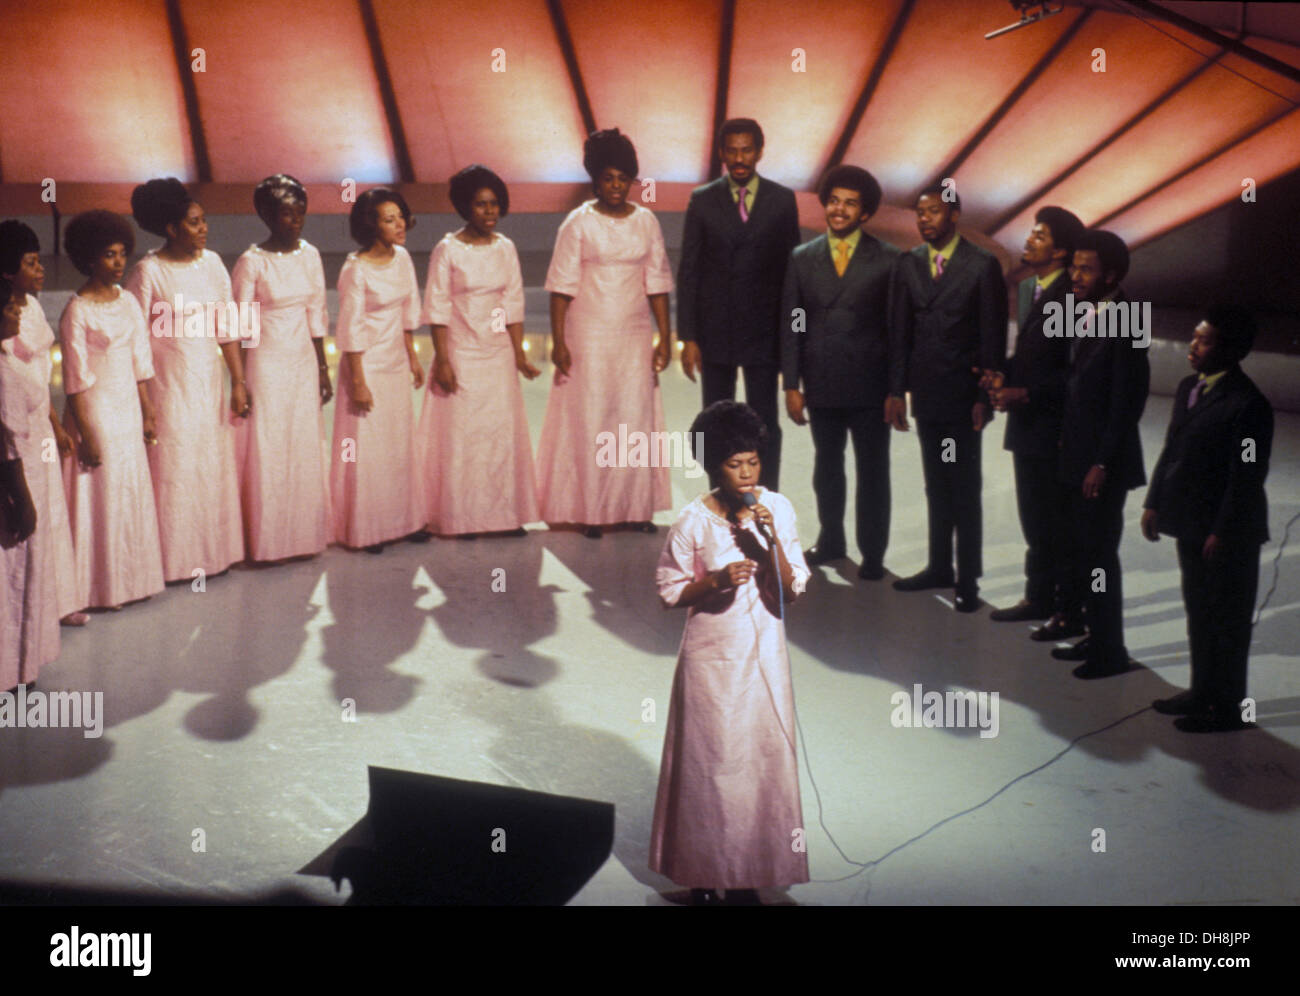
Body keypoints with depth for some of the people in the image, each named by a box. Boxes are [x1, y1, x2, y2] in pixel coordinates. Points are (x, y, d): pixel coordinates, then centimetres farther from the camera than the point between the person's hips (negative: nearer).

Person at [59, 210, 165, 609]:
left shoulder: (129, 302, 6)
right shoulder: (77, 311, -13)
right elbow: (75, 379, -14)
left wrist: (148, 413, 10)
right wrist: (85, 434, -15)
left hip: (128, 411, 6)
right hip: (96, 413, -6)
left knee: (134, 494, 13)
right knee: (101, 497, 2)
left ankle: (134, 576, 26)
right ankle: (102, 587, 13)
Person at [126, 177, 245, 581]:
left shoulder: (211, 263, 2)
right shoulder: (148, 271, -12)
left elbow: (227, 328, 5)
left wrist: (238, 381, 3)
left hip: (208, 380, 5)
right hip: (168, 384, -5)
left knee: (214, 464, 11)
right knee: (173, 467, 3)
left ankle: (214, 549, 25)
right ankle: (175, 558, 17)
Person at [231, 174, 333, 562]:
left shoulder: (310, 255, 3)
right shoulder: (252, 262, -11)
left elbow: (316, 315, 10)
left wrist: (323, 369, 11)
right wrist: (240, 382, -11)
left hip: (304, 362, 5)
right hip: (266, 364, -5)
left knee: (306, 449, 9)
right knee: (267, 449, 1)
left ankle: (303, 535, 22)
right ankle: (267, 541, 13)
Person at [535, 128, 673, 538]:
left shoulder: (646, 222, 5)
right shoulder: (578, 223, -4)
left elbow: (657, 284, 6)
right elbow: (562, 287, -5)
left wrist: (665, 338, 3)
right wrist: (559, 342, -10)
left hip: (635, 335, 3)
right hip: (589, 336, -3)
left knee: (637, 418, 4)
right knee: (590, 419, 0)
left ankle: (635, 507, 13)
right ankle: (591, 510, 8)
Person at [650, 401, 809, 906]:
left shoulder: (778, 509, -4)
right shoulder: (693, 521, -12)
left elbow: (791, 593, -6)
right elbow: (669, 591, -4)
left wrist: (771, 540, -20)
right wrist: (715, 580, -20)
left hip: (765, 655, 3)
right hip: (712, 657, -3)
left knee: (763, 757, 8)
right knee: (709, 760, 6)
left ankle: (747, 874, 24)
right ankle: (703, 873, 23)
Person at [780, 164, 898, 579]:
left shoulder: (888, 260, -3)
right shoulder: (802, 259, 4)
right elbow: (791, 326, 5)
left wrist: (897, 390, -6)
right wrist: (792, 385, 0)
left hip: (870, 386, -2)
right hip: (821, 386, 3)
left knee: (872, 472, 5)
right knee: (827, 468, 15)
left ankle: (872, 554, 17)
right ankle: (830, 541, 31)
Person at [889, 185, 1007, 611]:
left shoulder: (982, 266, -6)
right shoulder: (909, 264, 7)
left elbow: (994, 337, -7)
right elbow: (901, 332, 9)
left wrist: (985, 397, -11)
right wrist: (897, 390, 5)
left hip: (963, 393, -4)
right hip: (925, 392, 4)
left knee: (965, 489, 0)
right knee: (936, 487, 14)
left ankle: (968, 579, 8)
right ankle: (939, 567, 25)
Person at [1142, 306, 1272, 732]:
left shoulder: (1248, 406, -20)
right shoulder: (1189, 388, 7)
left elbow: (1247, 477, -20)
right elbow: (1171, 449, 14)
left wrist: (1222, 533, -19)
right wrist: (1154, 502, 9)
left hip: (1229, 535, -9)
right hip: (1191, 525, 9)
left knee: (1228, 620, 4)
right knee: (1199, 613, 20)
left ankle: (1229, 707, 17)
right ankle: (1203, 690, 35)